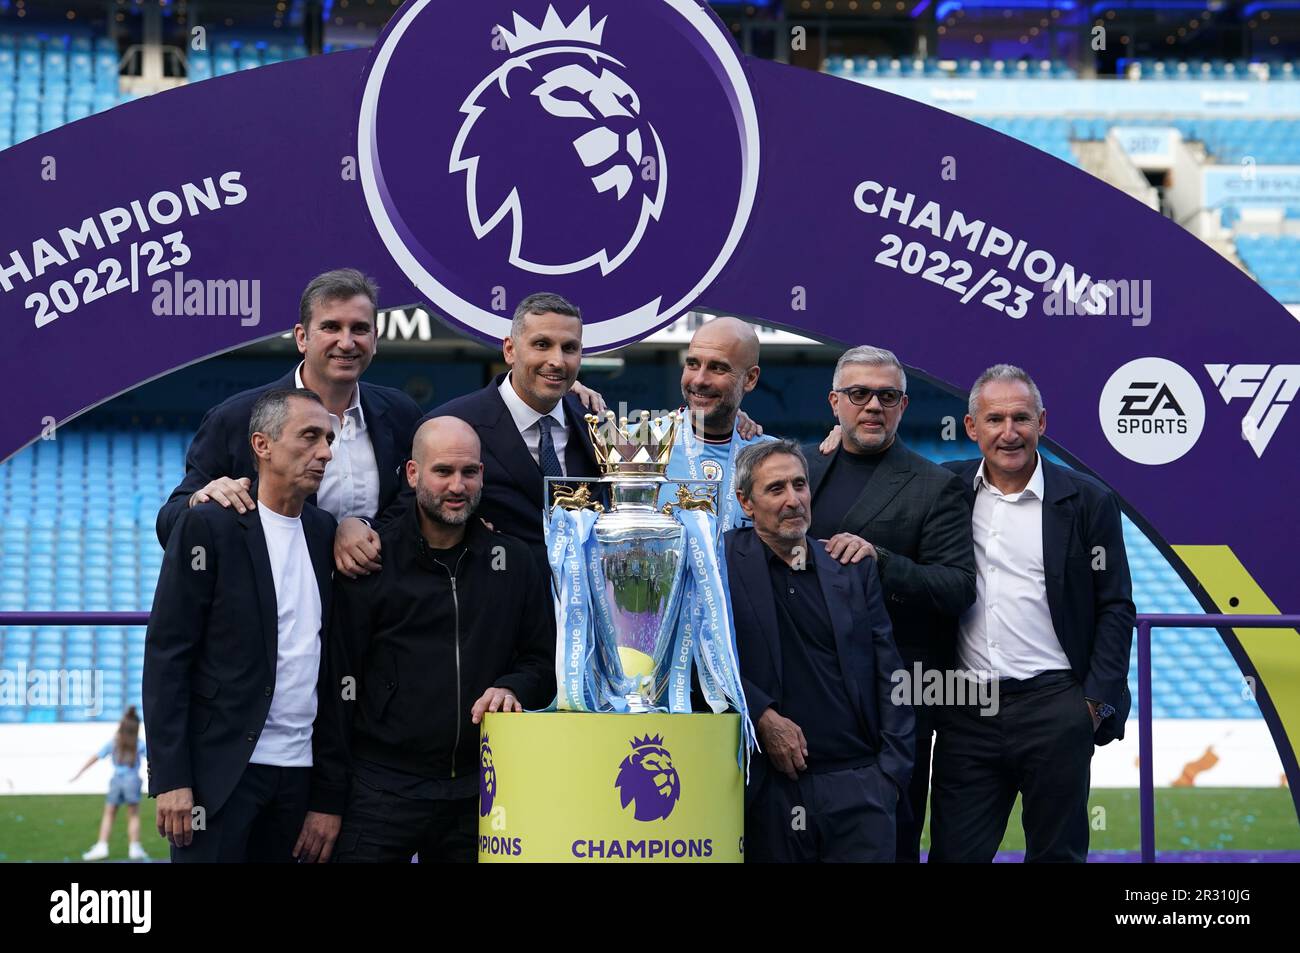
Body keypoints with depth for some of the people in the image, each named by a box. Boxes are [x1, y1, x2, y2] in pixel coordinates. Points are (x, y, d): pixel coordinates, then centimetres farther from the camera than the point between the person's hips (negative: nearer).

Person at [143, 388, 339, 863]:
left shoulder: (324, 531, 12)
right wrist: (170, 779, -13)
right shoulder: (208, 526, -5)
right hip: (222, 766, -5)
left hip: (300, 769, 5)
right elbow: (167, 655, -8)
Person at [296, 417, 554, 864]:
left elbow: (543, 662, 17)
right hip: (382, 793, -3)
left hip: (478, 794, 3)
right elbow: (337, 682, -2)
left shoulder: (513, 562, 10)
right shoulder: (371, 563, -1)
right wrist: (327, 801, -6)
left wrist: (512, 689, -8)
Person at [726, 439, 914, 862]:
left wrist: (891, 768, 3)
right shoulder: (723, 562, 3)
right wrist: (762, 716, -14)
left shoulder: (854, 568, 12)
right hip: (771, 786, -2)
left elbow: (888, 673, 10)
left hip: (858, 781, 2)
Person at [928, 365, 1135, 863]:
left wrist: (1098, 701, -7)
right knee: (955, 852, 4)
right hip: (967, 710, 3)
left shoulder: (1087, 501, 0)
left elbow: (1115, 608, 1)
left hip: (1054, 706, -2)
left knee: (1057, 851, 5)